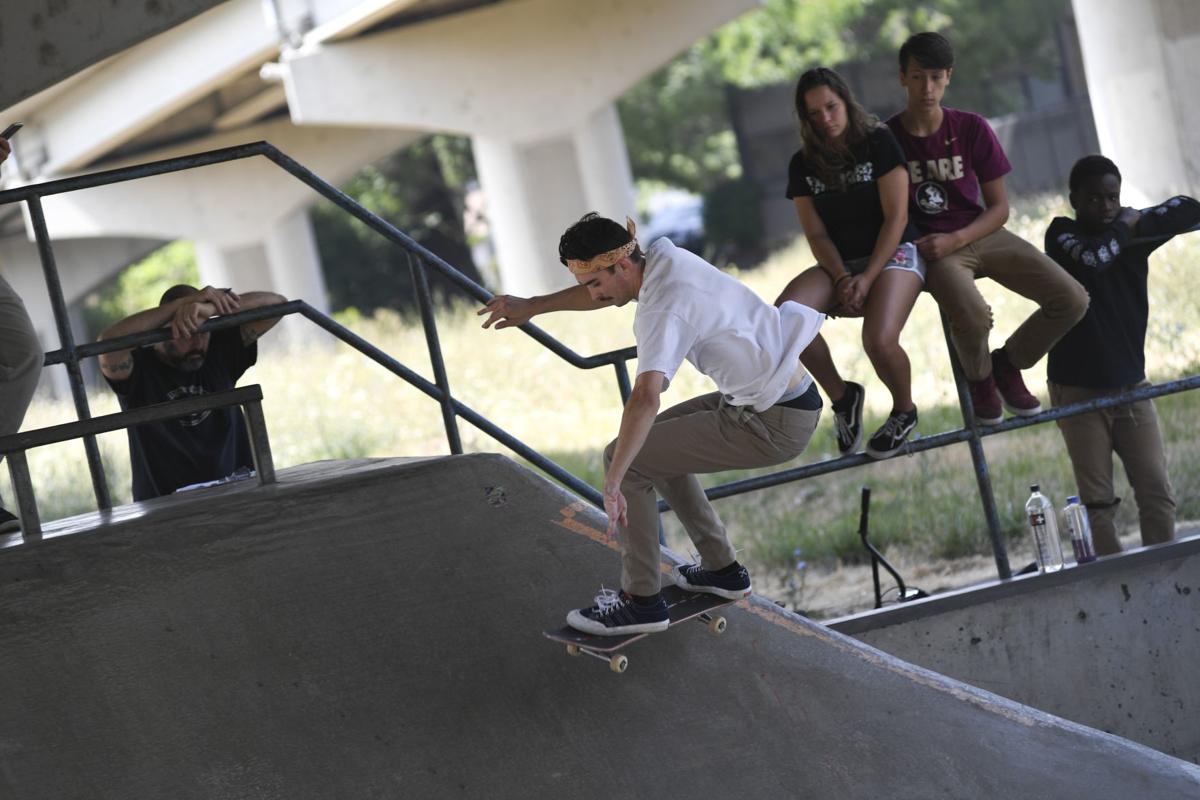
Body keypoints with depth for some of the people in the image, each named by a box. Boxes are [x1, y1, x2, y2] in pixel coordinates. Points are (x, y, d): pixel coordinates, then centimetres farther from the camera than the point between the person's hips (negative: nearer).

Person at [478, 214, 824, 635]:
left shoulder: (662, 312, -25)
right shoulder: (662, 255, 1)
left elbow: (645, 398, -39)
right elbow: (600, 290, 22)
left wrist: (612, 483, -38)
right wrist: (531, 306, 21)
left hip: (774, 426, -9)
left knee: (625, 456, -6)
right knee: (656, 440, 24)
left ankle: (641, 600, 3)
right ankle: (721, 568, 29)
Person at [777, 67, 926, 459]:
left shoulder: (879, 143, -5)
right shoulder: (804, 165, 6)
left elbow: (896, 217, -9)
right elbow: (817, 235, 4)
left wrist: (867, 278, -18)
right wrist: (842, 278, -15)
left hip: (893, 254, -4)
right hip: (839, 264, 4)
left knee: (879, 340, -34)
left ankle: (904, 412, 0)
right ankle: (842, 396, -6)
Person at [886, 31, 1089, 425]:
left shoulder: (972, 128, -2)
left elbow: (999, 207, 0)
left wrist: (955, 239, -16)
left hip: (981, 233, 4)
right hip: (932, 246, -3)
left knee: (1073, 299, -14)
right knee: (973, 316, -35)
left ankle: (1008, 363, 12)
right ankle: (979, 378, 1)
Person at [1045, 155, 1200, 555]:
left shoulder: (1131, 232, 9)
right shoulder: (1062, 233, -3)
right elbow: (1089, 260, -24)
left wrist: (1137, 224, -7)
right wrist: (1122, 228, -9)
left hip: (1131, 385, 4)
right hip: (1078, 388, -4)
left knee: (1158, 495, -3)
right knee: (1097, 503, -5)